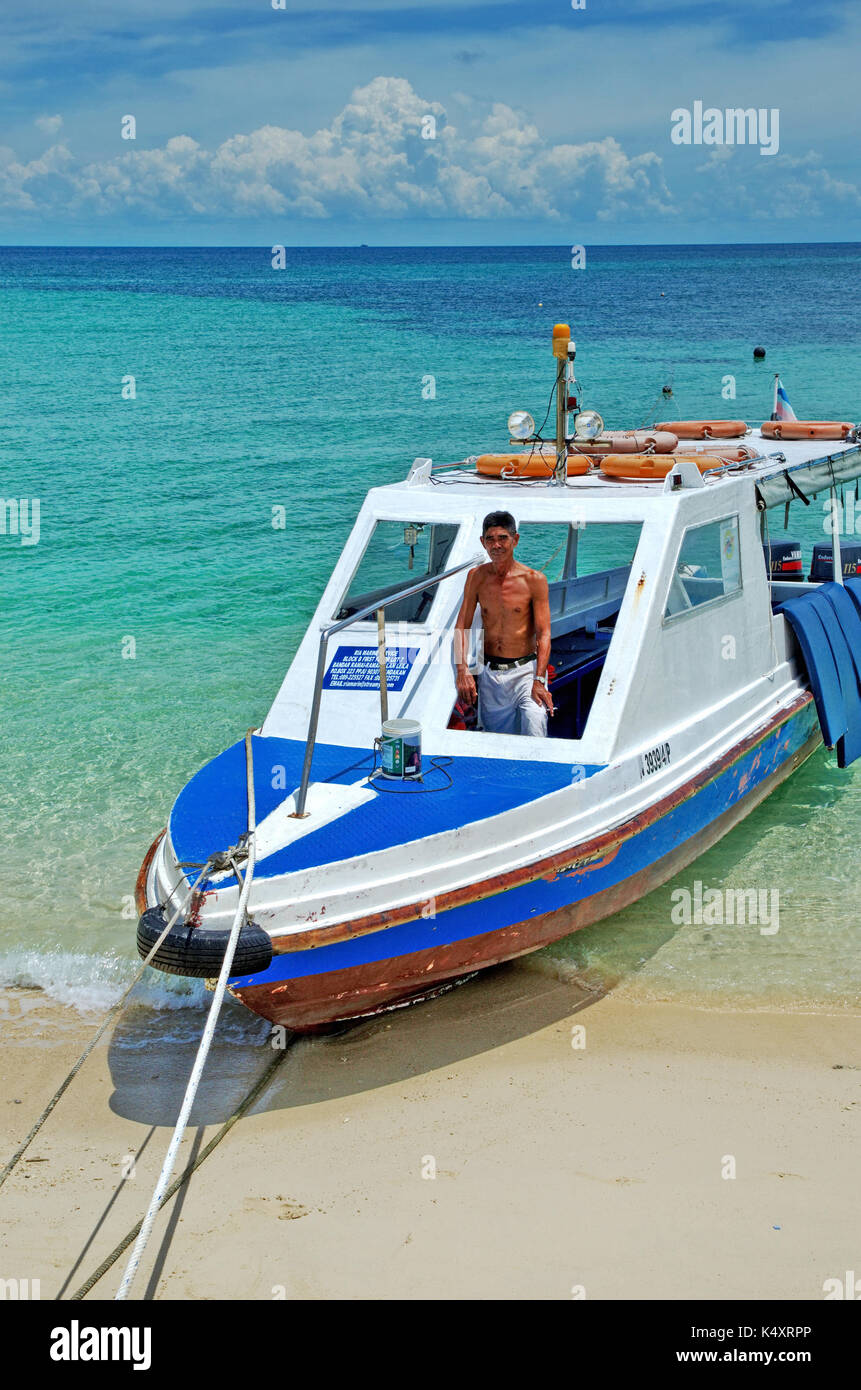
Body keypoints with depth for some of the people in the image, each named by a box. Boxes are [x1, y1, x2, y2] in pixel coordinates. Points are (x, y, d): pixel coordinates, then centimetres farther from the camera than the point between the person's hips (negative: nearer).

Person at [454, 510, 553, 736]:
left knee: (534, 724, -27)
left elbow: (543, 633, -8)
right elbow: (462, 626, 4)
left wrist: (539, 681, -19)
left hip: (525, 670, -3)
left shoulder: (534, 580, -5)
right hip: (489, 674, 3)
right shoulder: (477, 577, 4)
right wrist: (462, 672, -9)